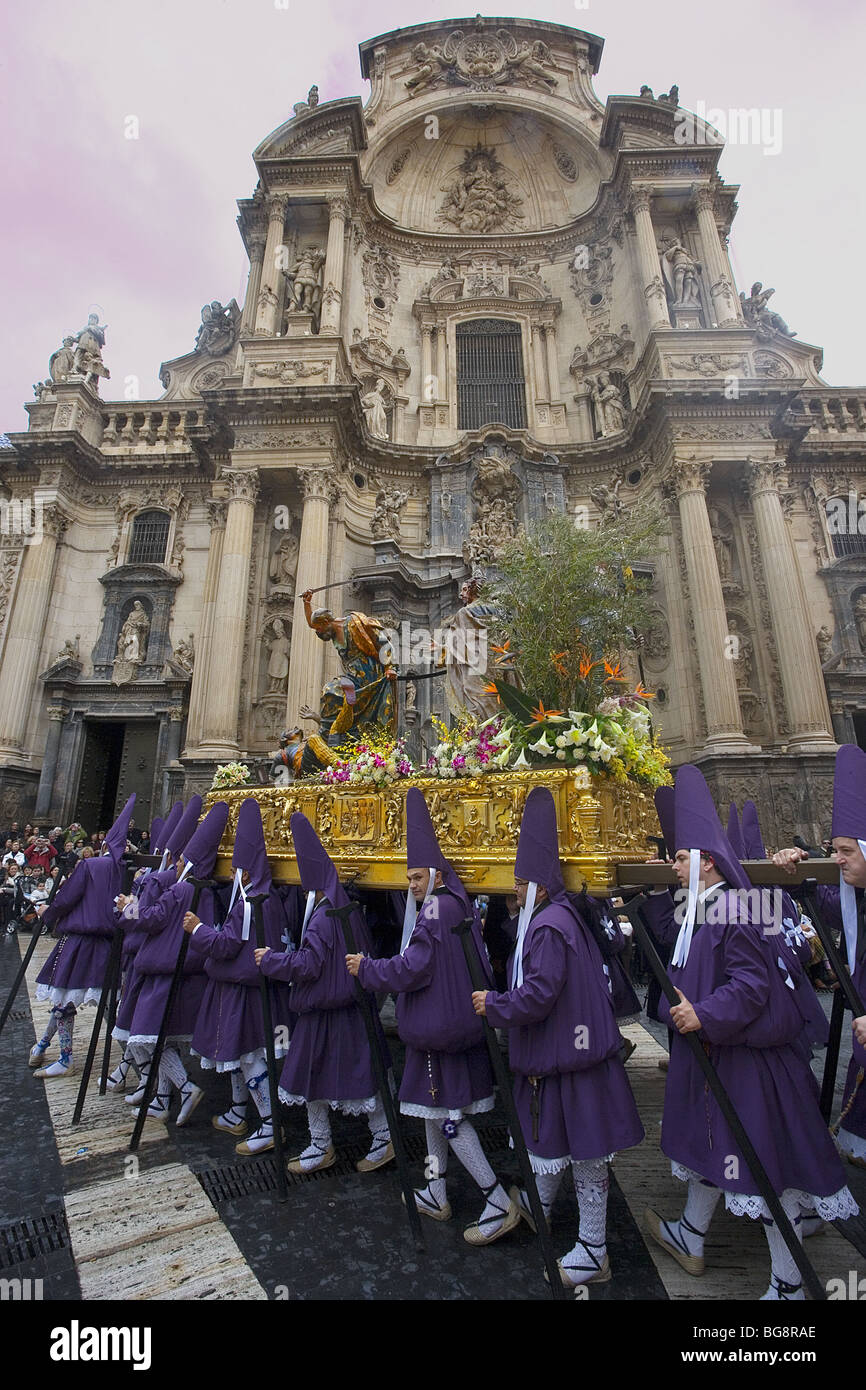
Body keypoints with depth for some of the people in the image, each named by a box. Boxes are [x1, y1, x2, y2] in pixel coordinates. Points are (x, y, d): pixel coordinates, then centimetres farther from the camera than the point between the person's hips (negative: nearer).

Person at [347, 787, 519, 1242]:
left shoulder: (435, 910, -23)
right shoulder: (456, 905, 6)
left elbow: (412, 968, -24)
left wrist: (365, 968, -13)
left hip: (440, 1028, -10)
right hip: (448, 1022, 10)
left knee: (447, 1115, 3)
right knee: (434, 1107, 21)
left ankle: (499, 1204, 11)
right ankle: (435, 1194, 36)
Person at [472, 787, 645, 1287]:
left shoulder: (549, 926, -27)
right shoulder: (564, 915, 5)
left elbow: (539, 994, -30)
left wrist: (493, 1004, -16)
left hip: (566, 1056, -10)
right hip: (560, 1049, 10)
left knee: (584, 1153, 7)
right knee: (553, 1136, 28)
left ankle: (593, 1253, 24)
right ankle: (538, 1204, 50)